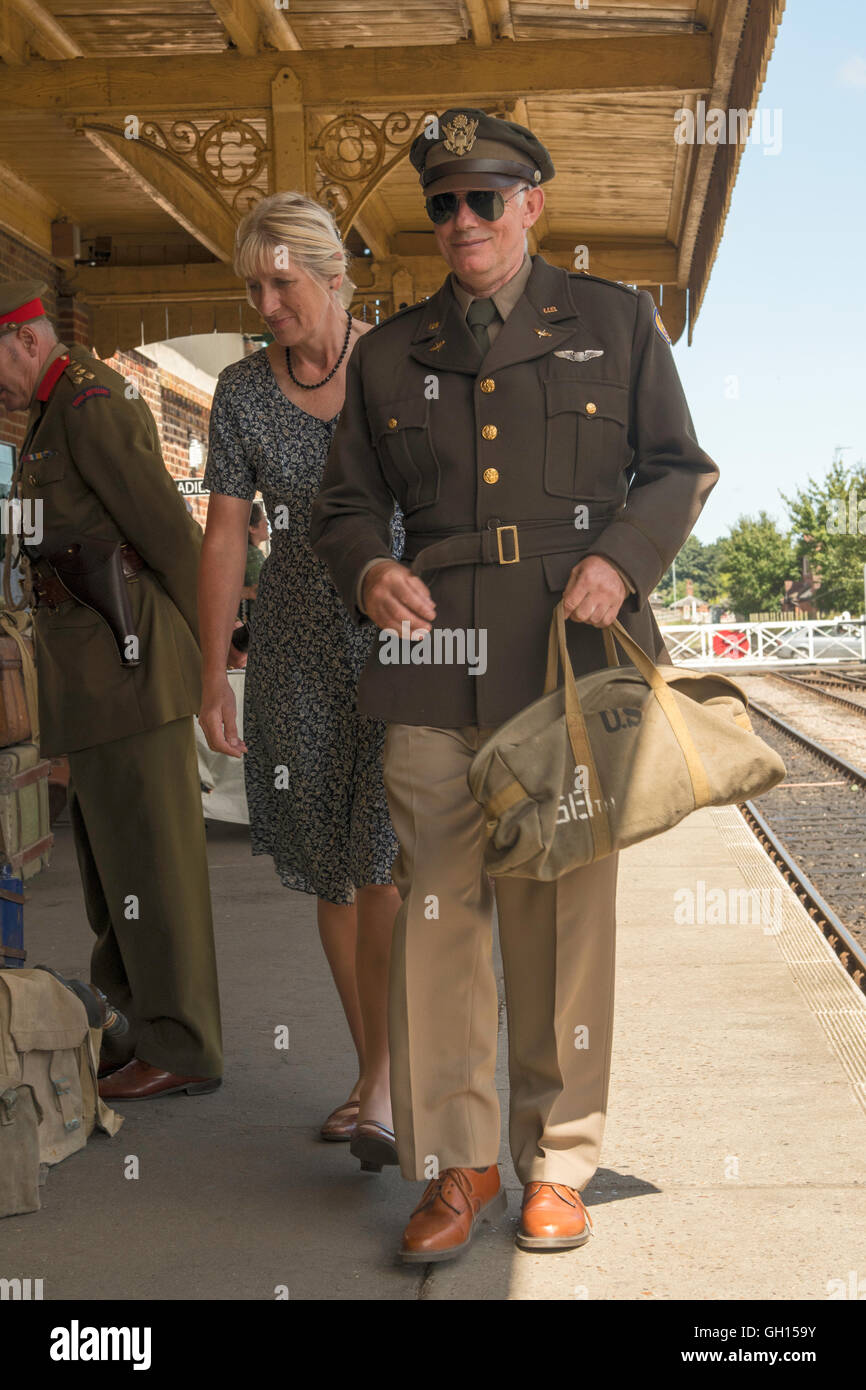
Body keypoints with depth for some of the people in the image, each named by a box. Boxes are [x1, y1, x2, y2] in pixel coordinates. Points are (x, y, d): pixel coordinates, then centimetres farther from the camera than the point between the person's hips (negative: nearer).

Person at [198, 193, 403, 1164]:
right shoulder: (243, 391, 2)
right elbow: (223, 536, 4)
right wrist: (213, 675, 2)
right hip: (299, 651, 3)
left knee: (386, 861, -14)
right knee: (333, 872, 8)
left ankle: (382, 1087, -9)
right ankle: (369, 1074, 20)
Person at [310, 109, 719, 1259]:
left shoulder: (615, 322, 12)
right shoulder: (388, 355, 16)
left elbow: (680, 468, 12)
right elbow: (345, 503, 19)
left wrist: (622, 558, -7)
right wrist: (369, 570, -4)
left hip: (574, 657, -1)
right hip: (435, 665, 2)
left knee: (566, 920, 1)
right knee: (436, 914, -1)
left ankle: (557, 1166, 15)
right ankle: (455, 1165, 11)